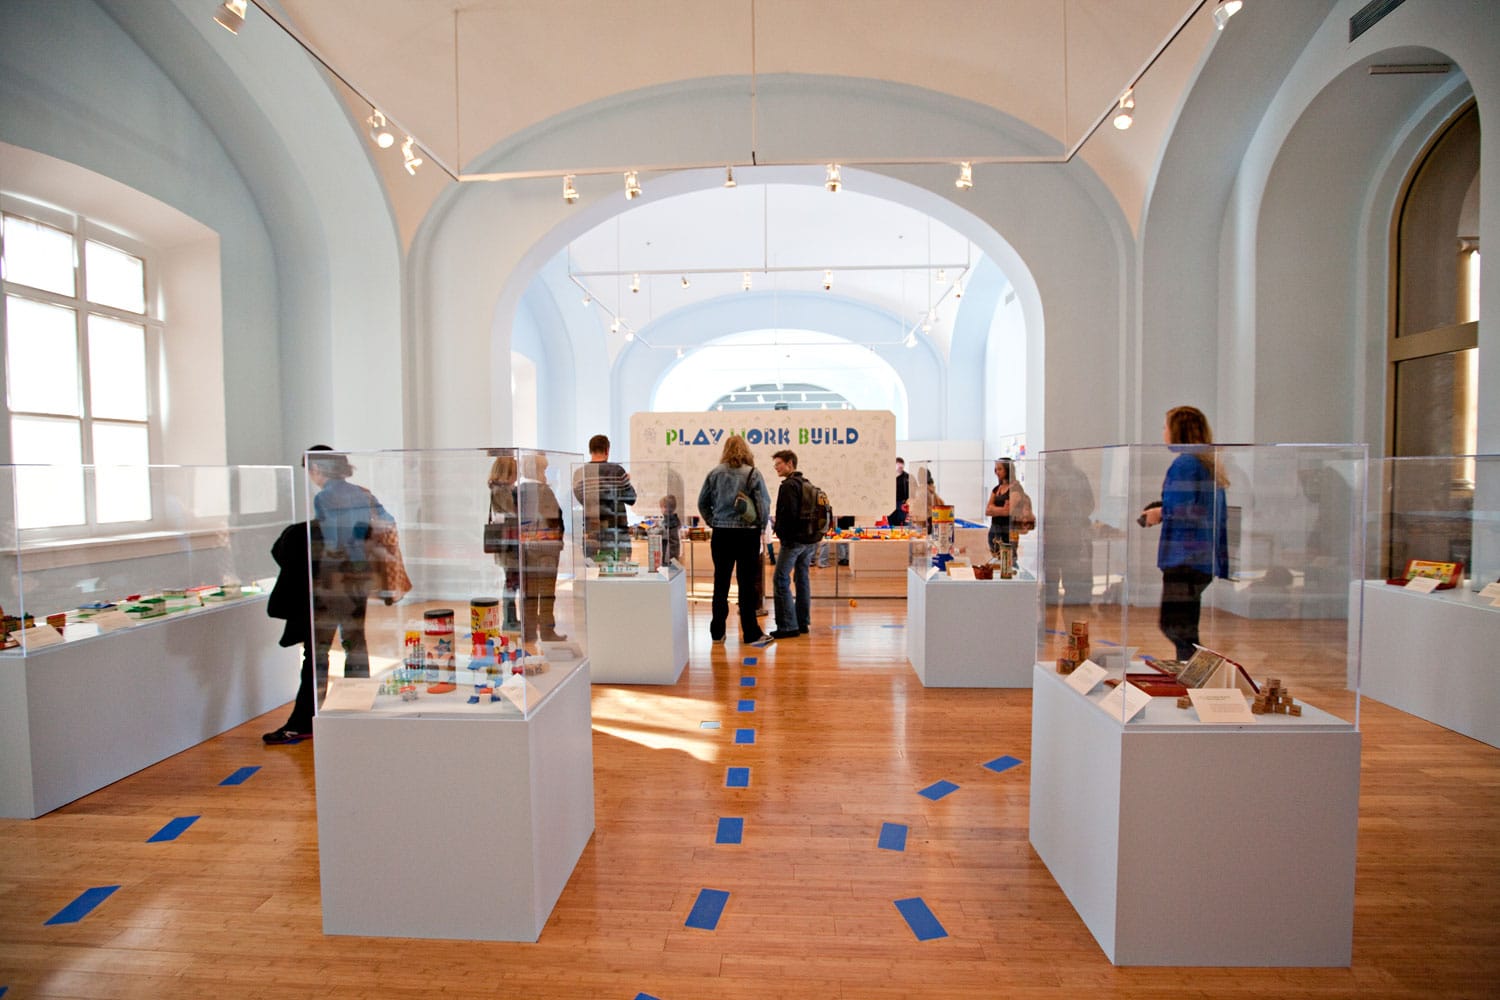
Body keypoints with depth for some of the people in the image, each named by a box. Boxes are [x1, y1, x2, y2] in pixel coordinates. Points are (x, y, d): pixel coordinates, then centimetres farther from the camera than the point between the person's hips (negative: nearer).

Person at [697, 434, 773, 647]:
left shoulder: (714, 473, 2)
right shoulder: (753, 474, -6)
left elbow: (702, 503, 5)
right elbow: (764, 505, -8)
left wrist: (713, 522, 13)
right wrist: (761, 526, 6)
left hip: (721, 535, 2)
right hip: (747, 534, -2)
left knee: (721, 583, 10)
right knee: (747, 584, 4)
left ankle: (717, 632, 17)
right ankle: (751, 633, 9)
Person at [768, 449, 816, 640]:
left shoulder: (789, 485, -13)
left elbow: (788, 513, -22)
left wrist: (777, 528, -6)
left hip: (793, 540, -9)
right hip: (810, 540, 9)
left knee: (781, 581, -5)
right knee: (803, 579, 14)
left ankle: (788, 626, -6)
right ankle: (803, 623, 21)